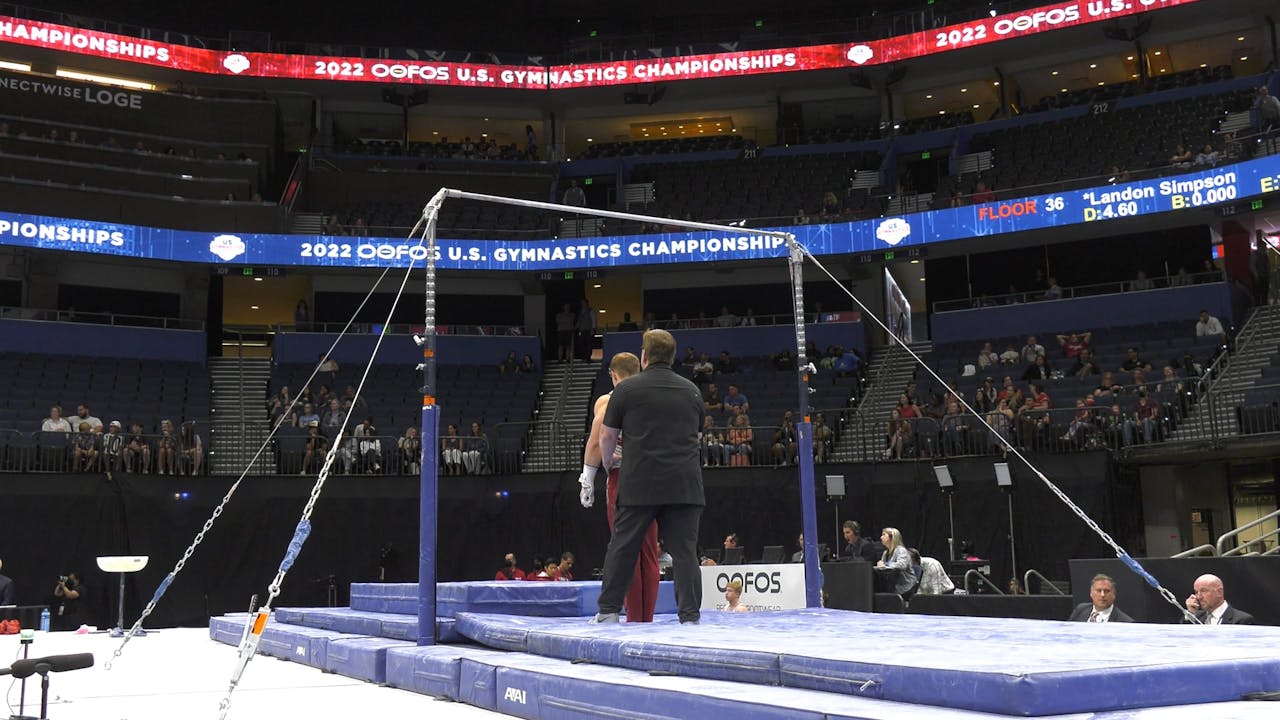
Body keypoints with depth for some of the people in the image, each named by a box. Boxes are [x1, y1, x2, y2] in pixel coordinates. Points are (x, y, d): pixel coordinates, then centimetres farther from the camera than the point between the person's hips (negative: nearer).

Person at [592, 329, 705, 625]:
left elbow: (607, 436, 6)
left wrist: (607, 461, 25)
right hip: (684, 484, 2)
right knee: (684, 551, 3)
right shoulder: (691, 390, 12)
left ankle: (608, 611, 13)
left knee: (623, 548, 7)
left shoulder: (627, 389, 0)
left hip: (640, 484, -2)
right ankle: (690, 615, 1)